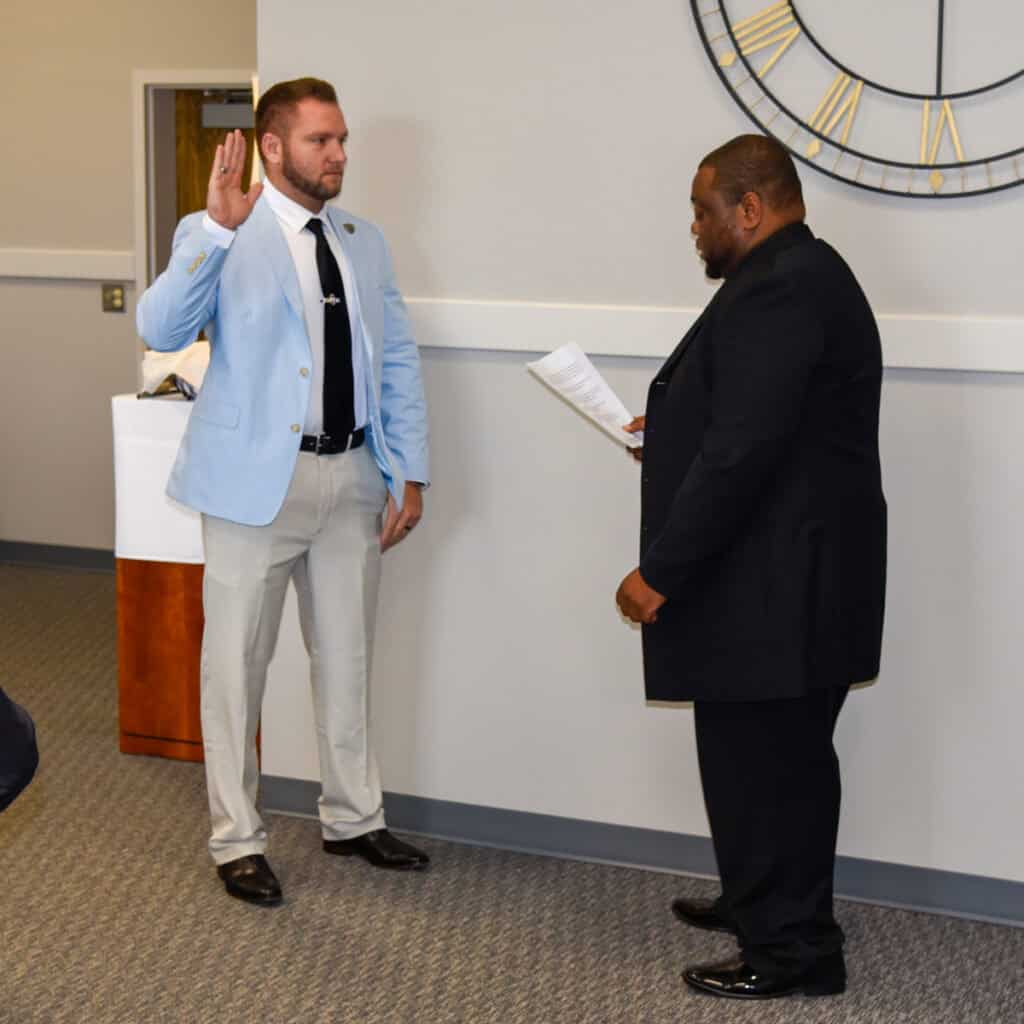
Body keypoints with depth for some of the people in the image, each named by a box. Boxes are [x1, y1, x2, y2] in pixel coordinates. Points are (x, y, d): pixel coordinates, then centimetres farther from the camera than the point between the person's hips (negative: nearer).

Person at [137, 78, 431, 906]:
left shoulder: (364, 242, 10)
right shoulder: (219, 237, -7)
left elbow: (398, 362, 11)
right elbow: (161, 329, -22)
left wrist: (410, 473, 5)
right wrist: (217, 231, -32)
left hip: (352, 475, 5)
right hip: (259, 478, -5)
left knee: (348, 657, 16)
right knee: (239, 662, 4)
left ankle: (353, 818, 31)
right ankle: (237, 839, 18)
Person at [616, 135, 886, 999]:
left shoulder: (779, 289, -20)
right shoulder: (802, 274, 15)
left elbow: (745, 450, -26)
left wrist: (662, 571, -21)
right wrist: (671, 430, 17)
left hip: (773, 583, -11)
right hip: (789, 573, 11)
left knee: (760, 761, -2)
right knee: (780, 755, 19)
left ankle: (792, 948, 8)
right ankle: (766, 905, 32)